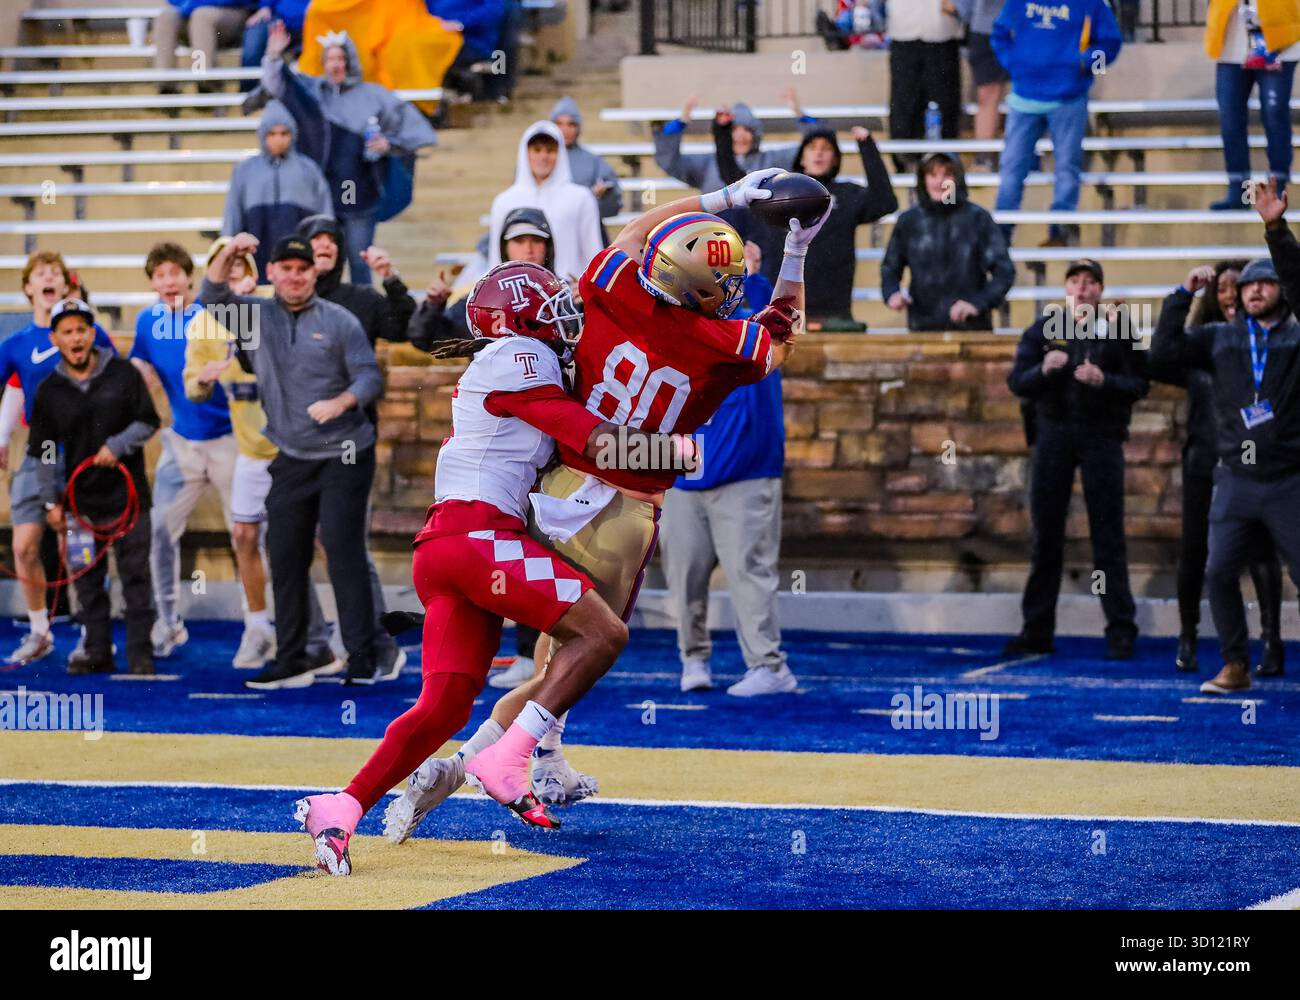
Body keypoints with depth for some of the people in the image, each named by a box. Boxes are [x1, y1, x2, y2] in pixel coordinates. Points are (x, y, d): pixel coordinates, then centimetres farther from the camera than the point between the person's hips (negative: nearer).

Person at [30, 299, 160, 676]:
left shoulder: (123, 374, -1)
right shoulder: (49, 391, 4)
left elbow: (148, 421, 2)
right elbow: (42, 451, 9)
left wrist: (116, 446, -14)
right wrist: (51, 501, 5)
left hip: (128, 495, -2)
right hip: (82, 500, 2)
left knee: (135, 577, -2)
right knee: (87, 580, 5)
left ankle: (140, 654, 2)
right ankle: (97, 652, 13)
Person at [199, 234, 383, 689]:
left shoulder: (340, 321, 0)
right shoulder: (256, 316, 8)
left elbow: (369, 375, -4)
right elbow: (213, 297, -2)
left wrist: (340, 402, -23)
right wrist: (227, 255, -18)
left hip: (344, 455, -4)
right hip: (289, 459, 4)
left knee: (342, 549, -10)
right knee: (285, 556, 4)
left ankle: (362, 658, -7)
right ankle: (291, 661, 12)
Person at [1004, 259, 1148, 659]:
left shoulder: (1119, 328, 2)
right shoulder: (1044, 329, 8)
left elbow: (1139, 384, -4)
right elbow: (1017, 382, 2)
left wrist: (1103, 381, -22)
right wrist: (1044, 370, -18)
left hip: (1101, 435, -3)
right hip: (1054, 434, 3)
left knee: (1108, 537, -4)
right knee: (1045, 536, 6)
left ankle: (1121, 632, -2)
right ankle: (1036, 632, 11)